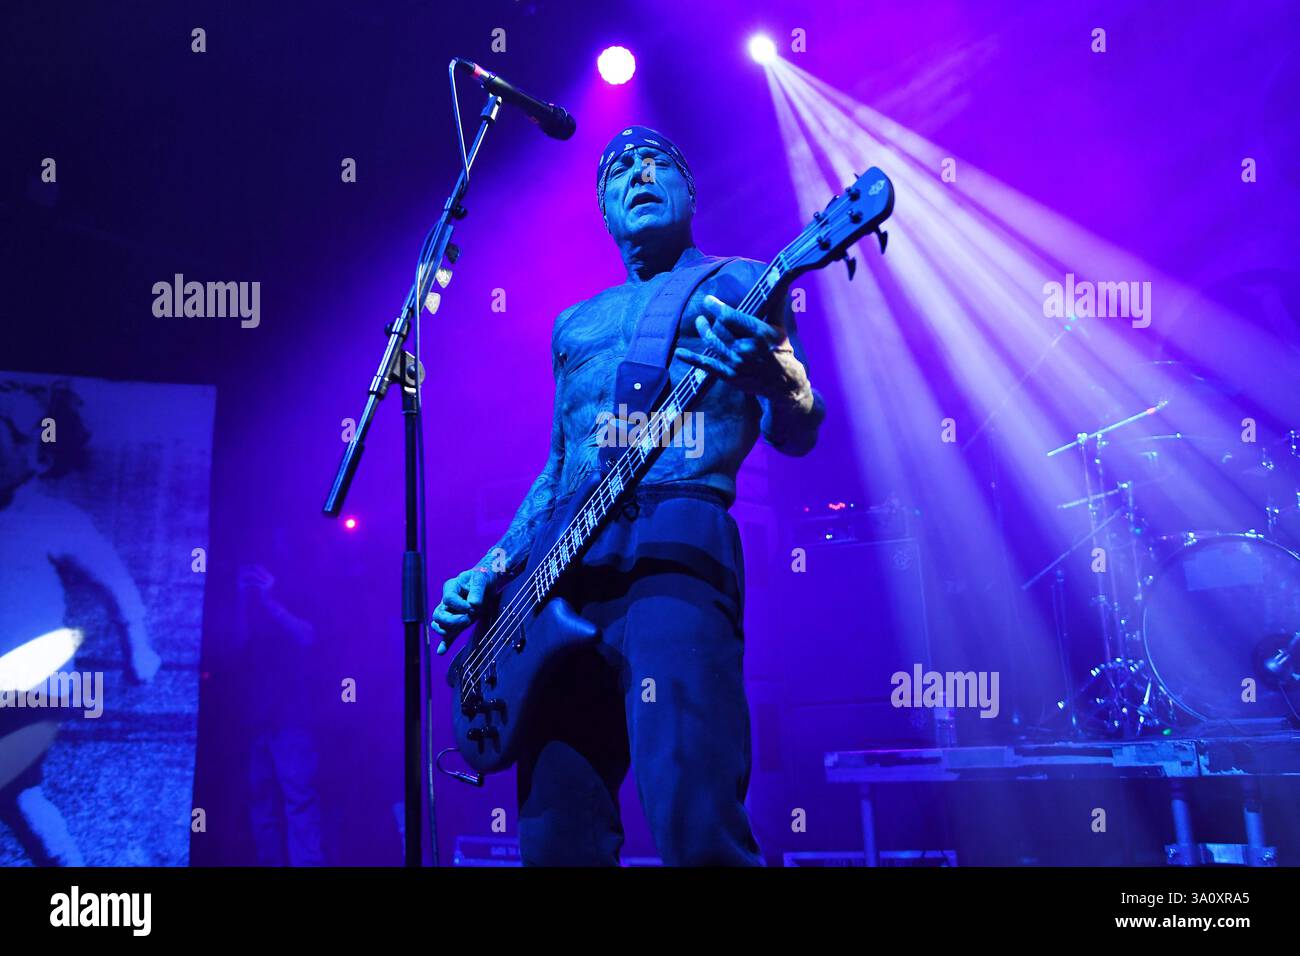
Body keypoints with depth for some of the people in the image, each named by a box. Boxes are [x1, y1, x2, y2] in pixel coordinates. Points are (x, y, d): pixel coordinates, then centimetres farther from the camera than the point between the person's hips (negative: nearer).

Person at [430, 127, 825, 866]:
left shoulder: (740, 285, 12)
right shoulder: (574, 324, 27)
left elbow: (797, 433, 1)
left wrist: (777, 377, -23)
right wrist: (490, 571, 15)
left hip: (674, 547, -5)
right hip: (564, 566, 6)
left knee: (695, 823, -23)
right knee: (557, 837, 1)